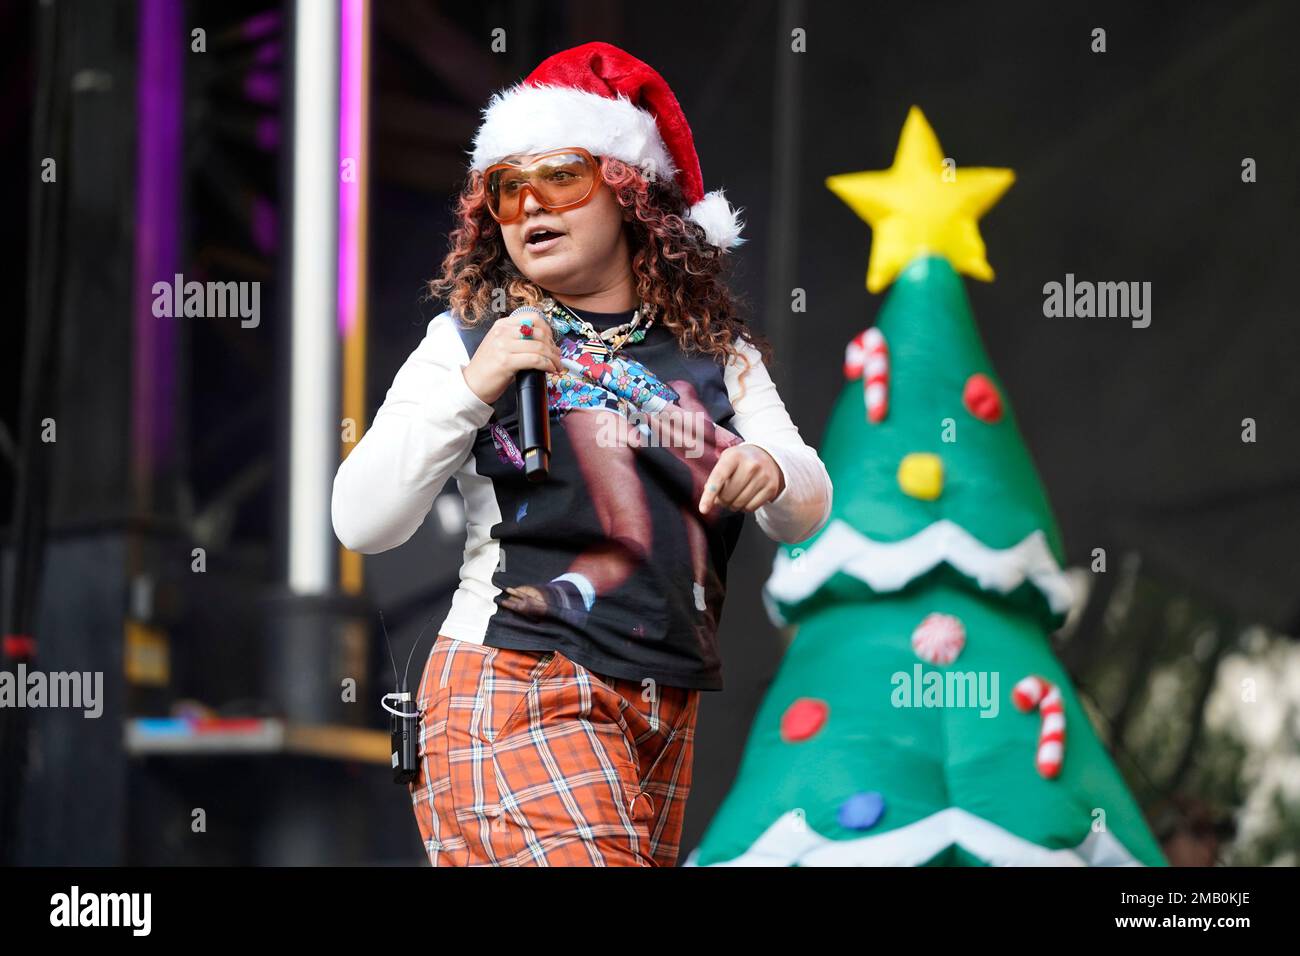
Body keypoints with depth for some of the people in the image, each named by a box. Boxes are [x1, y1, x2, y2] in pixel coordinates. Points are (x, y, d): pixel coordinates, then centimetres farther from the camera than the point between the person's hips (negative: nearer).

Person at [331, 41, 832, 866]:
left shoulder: (715, 354, 13)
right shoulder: (470, 339, 4)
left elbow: (808, 510, 5)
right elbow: (362, 522, -5)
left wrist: (772, 474, -18)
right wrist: (471, 390, -17)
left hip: (666, 707, 5)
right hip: (516, 685, -5)